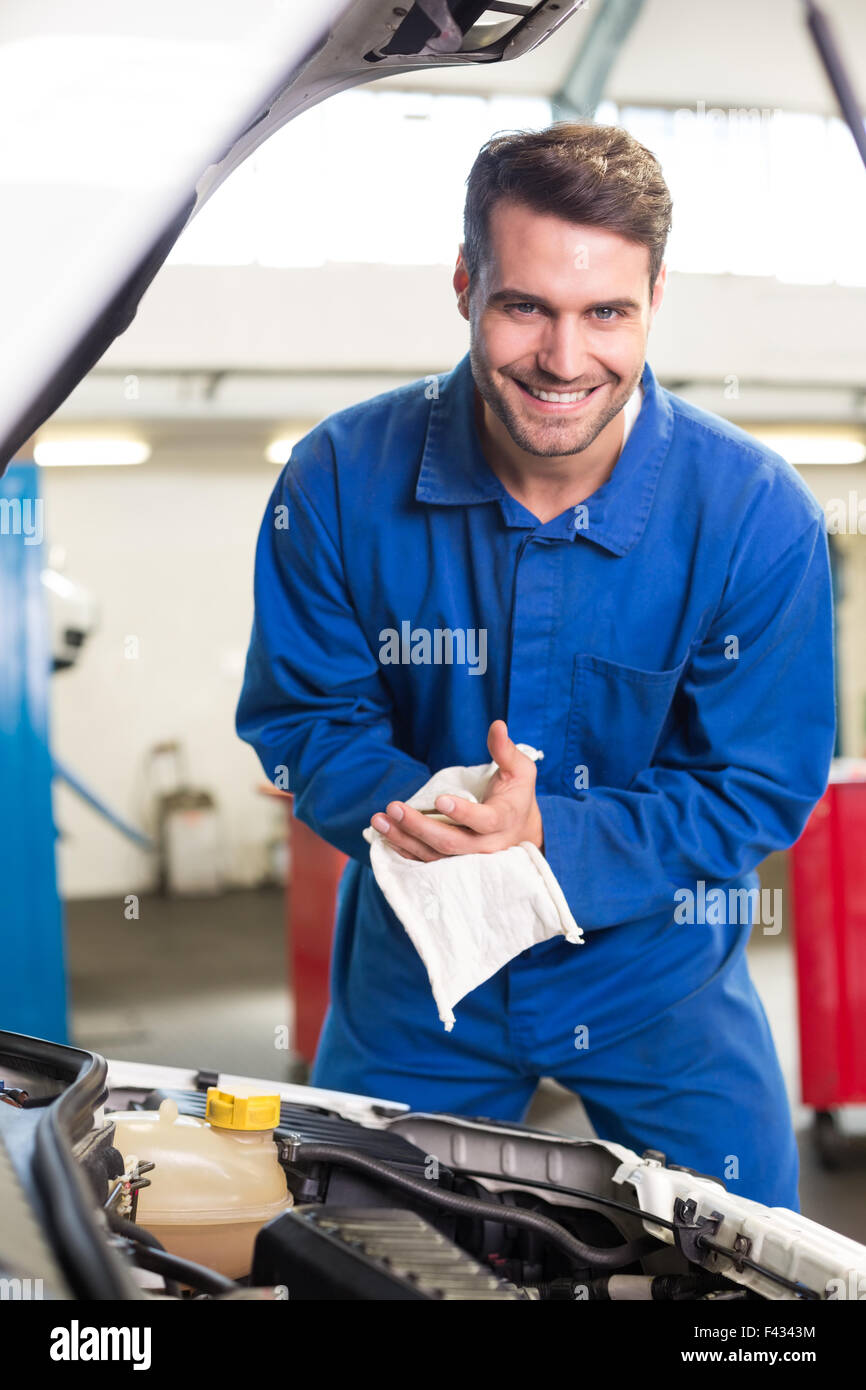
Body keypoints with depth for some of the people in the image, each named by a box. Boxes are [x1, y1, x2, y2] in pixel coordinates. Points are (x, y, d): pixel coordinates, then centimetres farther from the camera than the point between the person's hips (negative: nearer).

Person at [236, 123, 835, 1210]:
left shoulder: (760, 515, -19)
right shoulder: (340, 480, -16)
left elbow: (762, 788, -14)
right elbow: (301, 717, -7)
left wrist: (551, 839, -30)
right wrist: (417, 815, -28)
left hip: (656, 970, 0)